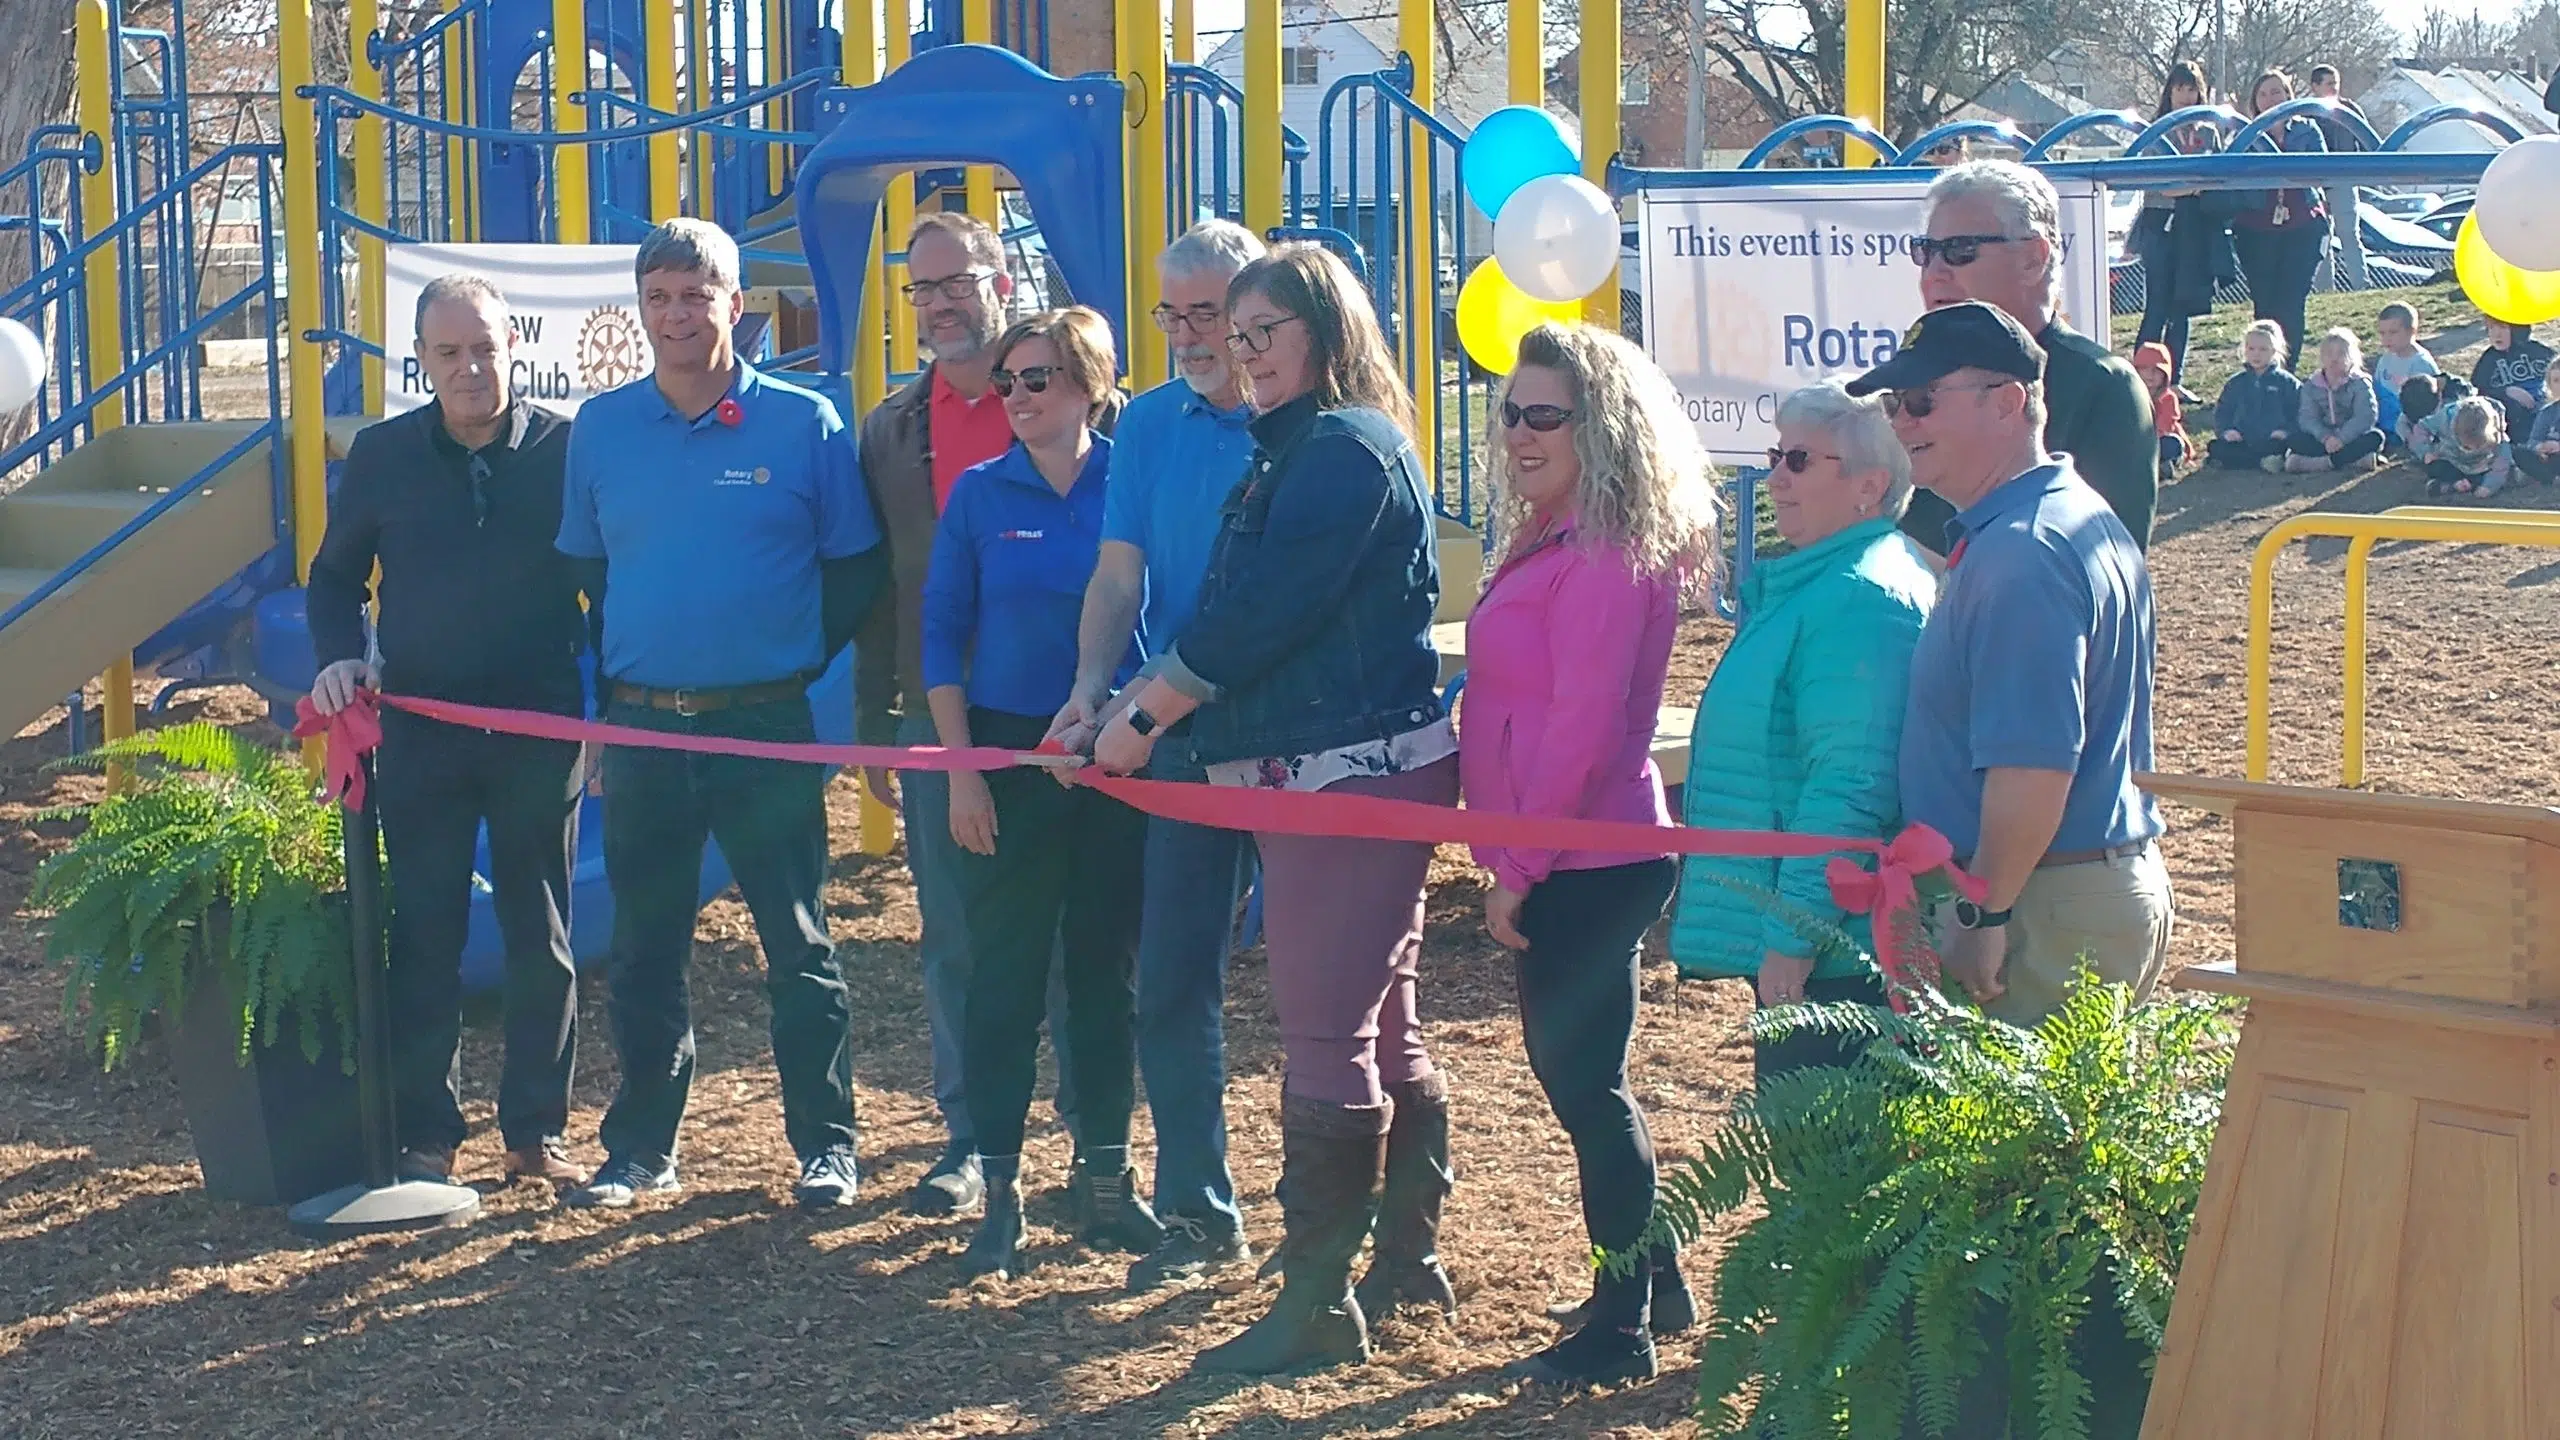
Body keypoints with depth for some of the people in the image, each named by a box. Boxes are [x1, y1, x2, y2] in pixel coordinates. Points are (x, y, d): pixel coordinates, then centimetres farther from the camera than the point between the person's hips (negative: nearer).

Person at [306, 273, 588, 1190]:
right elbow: (336, 576, 13)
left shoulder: (564, 448, -2)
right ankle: (425, 1134, 13)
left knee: (541, 936, 7)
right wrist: (337, 660, -5)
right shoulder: (382, 456, 3)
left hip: (541, 726, -1)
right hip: (420, 728, 1)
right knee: (424, 934, 4)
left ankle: (537, 1130, 17)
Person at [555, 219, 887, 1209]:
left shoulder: (804, 423, -2)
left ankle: (826, 1144, 14)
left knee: (799, 948, 4)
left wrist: (796, 658, -1)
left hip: (765, 728, -3)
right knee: (642, 952, 10)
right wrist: (627, 657, 8)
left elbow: (856, 569, 4)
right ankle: (641, 1148, 21)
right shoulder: (601, 427, 6)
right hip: (642, 728, 3)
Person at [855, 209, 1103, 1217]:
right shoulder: (891, 431, 11)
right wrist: (873, 724, 9)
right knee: (951, 942, 8)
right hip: (939, 723, 4)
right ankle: (969, 1138, 18)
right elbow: (875, 590, 13)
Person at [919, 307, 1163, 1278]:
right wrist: (961, 769, -5)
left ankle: (1107, 1179, 19)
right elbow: (943, 633, 2)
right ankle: (1000, 1191, 6)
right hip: (1009, 756, 0)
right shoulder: (981, 494, 0)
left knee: (1108, 970, 8)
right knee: (1003, 976, 0)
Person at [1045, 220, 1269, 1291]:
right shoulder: (1150, 425, 7)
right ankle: (1197, 1211, 14)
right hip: (1182, 737, 4)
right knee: (1172, 976, 4)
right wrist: (1091, 690, -13)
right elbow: (1119, 577, 4)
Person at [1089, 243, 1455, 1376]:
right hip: (1337, 771, 11)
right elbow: (1240, 608, 17)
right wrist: (1122, 703, 10)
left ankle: (1317, 1304, -3)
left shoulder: (1342, 451, -14)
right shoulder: (1308, 446, 18)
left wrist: (1145, 717, -10)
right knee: (1382, 1027, 17)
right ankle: (1408, 1259, 27)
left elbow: (1257, 613, -18)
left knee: (1328, 1037, -7)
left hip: (1351, 772, -11)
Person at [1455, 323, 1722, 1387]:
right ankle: (1652, 1279, 32)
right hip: (1565, 859, 10)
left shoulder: (1604, 556, -18)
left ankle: (1620, 1329, 10)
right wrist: (1514, 861, 13)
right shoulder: (1552, 542, 13)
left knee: (1583, 1080, -1)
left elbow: (1584, 726, -22)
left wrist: (1516, 867, -18)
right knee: (1575, 1072, 19)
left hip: (1584, 861, -10)